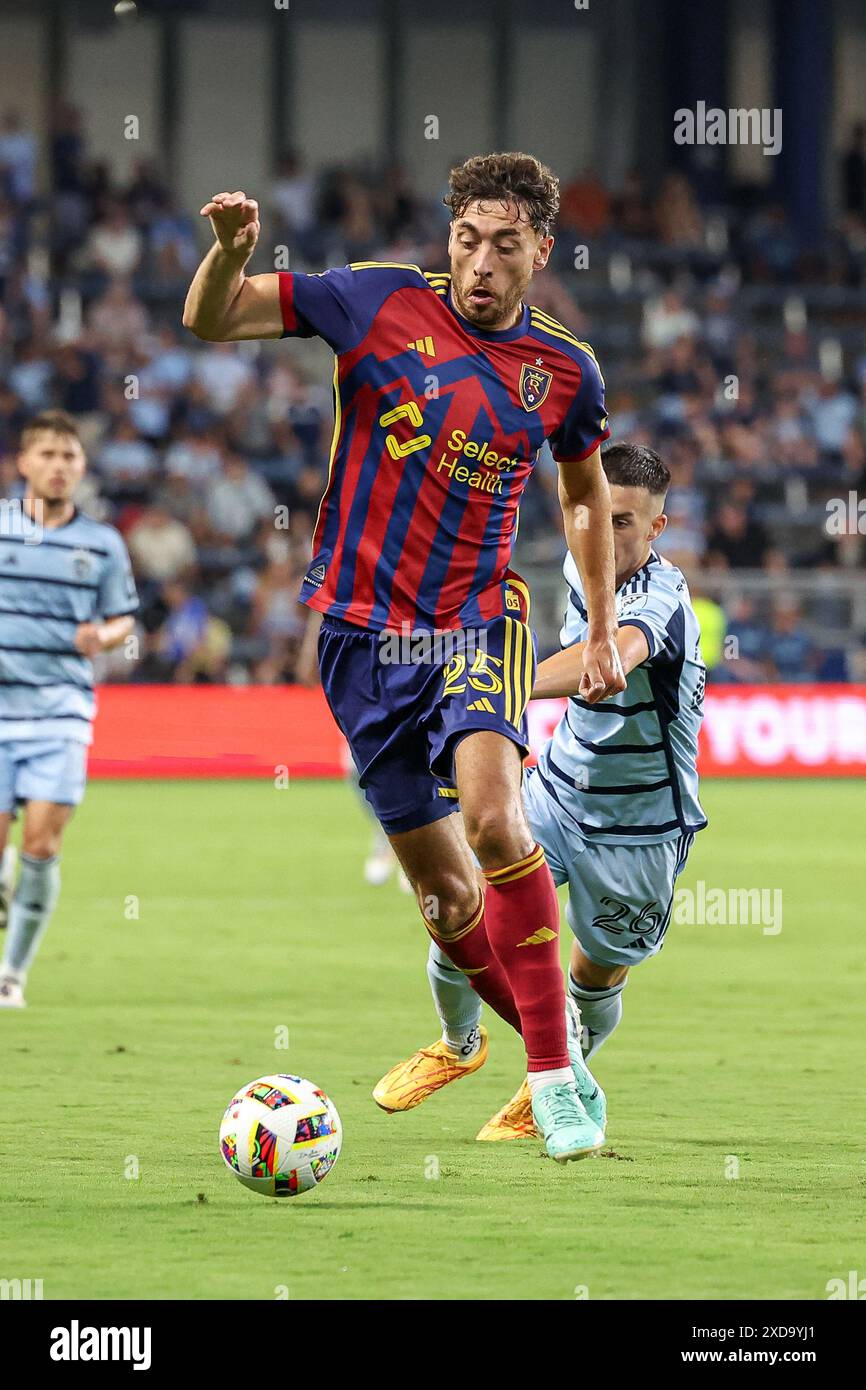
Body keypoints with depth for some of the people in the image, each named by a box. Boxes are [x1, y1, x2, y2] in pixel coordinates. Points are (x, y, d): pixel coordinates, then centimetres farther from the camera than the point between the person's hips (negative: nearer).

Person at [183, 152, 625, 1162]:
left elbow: (583, 490, 21)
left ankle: (555, 1075, -22)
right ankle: (550, 1050, 26)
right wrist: (233, 251, -21)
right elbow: (209, 320, 0)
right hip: (361, 632, 1)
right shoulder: (381, 302, -4)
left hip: (475, 622, -1)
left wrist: (603, 629, 18)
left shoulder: (565, 372, 1)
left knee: (494, 819, -27)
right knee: (442, 893, 4)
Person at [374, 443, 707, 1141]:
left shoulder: (661, 597, -28)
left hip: (636, 828, -5)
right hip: (557, 789, 5)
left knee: (597, 976, 8)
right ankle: (459, 1045, 23)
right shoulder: (583, 568, -4)